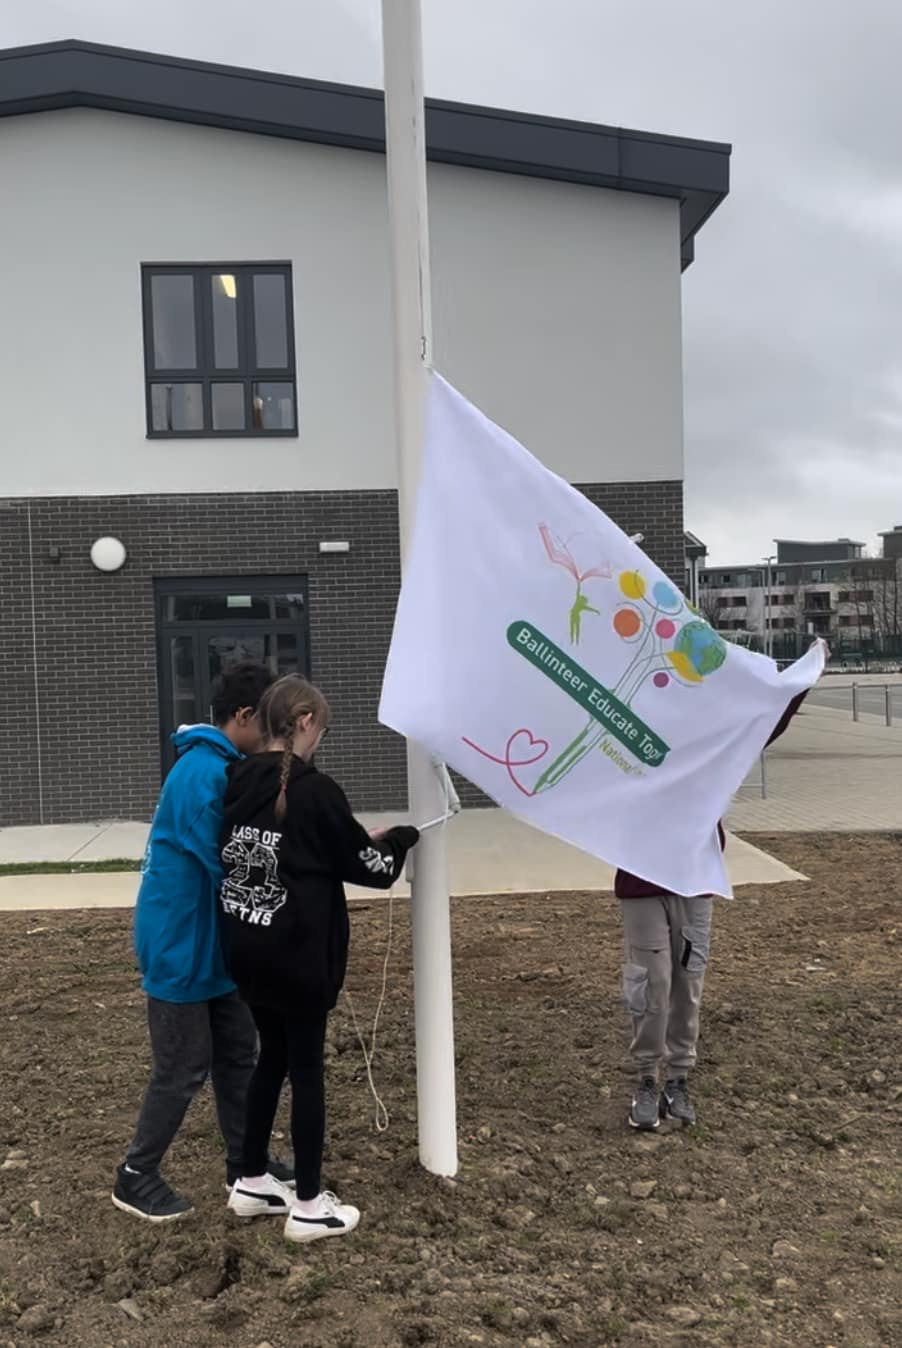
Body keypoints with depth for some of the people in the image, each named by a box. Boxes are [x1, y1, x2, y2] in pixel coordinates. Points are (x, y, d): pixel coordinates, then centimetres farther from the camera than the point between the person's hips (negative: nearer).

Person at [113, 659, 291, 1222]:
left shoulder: (226, 768, 7)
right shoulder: (202, 774, -24)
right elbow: (225, 866, -24)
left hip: (214, 942, 9)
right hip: (181, 945, -9)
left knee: (237, 1054, 16)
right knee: (184, 1069, 4)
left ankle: (245, 1162, 30)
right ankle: (136, 1177, 22)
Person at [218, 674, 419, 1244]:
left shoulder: (239, 781, 3)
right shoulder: (316, 790, -17)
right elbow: (367, 866, -8)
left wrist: (357, 838, 16)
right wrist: (401, 838, 12)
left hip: (247, 950, 7)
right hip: (297, 956, -7)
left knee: (272, 1057, 21)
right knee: (307, 1068, 6)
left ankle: (252, 1181, 33)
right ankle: (309, 1206, 18)